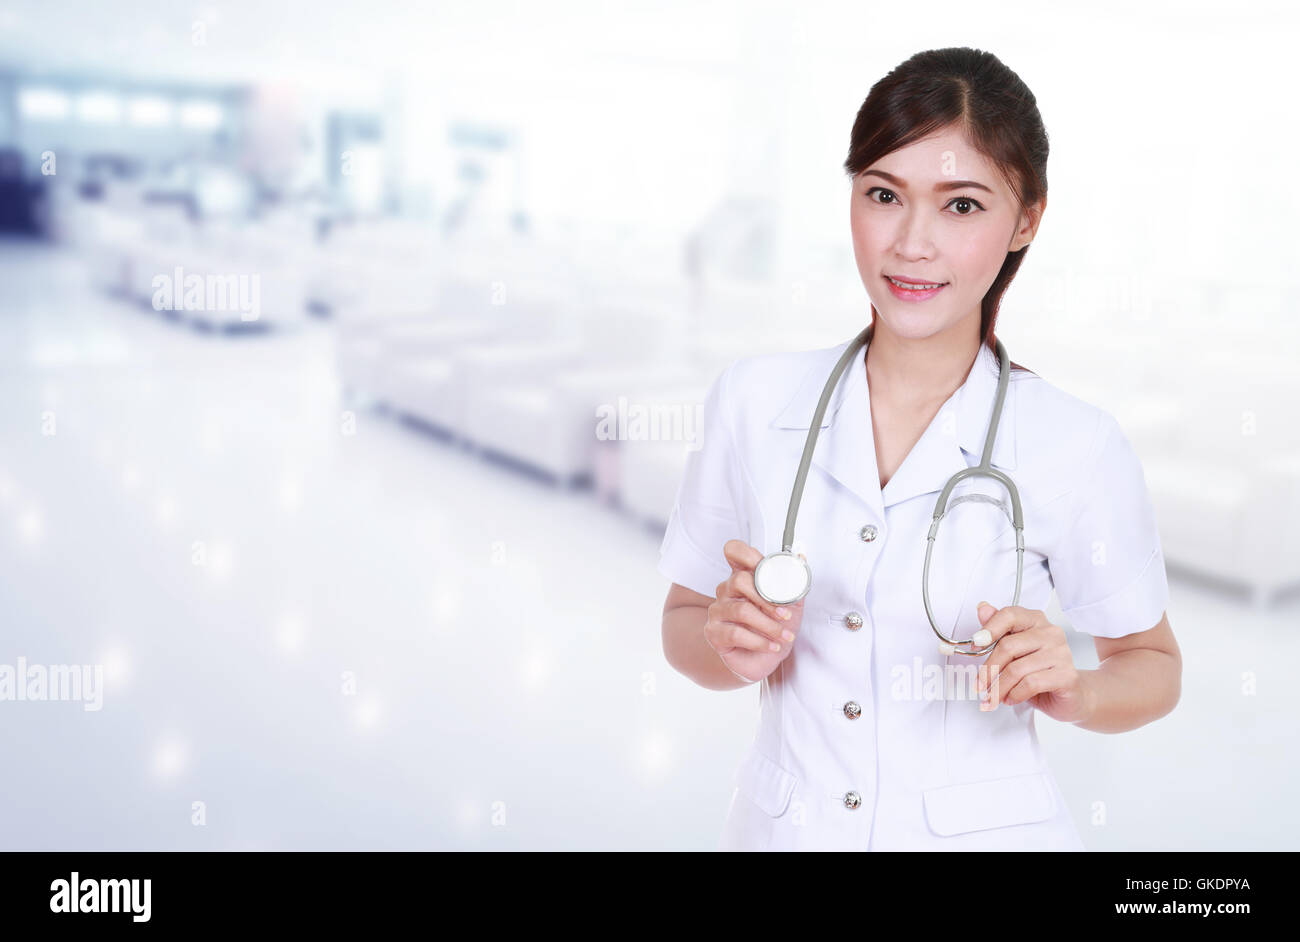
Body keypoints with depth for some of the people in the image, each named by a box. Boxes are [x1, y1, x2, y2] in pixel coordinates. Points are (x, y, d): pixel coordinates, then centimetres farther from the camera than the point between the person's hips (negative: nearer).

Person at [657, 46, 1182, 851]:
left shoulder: (1076, 446, -14)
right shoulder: (755, 399, -8)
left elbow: (1154, 666, 0)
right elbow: (684, 621, 1)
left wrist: (1072, 691, -18)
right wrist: (735, 647, -18)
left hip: (983, 829, -1)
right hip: (785, 822, 2)